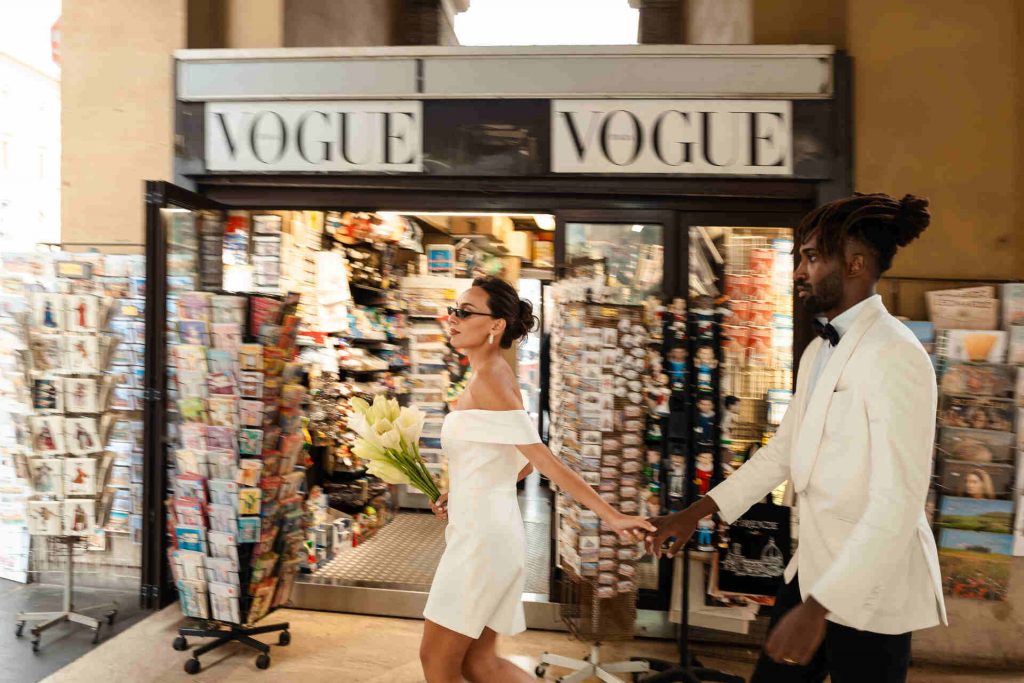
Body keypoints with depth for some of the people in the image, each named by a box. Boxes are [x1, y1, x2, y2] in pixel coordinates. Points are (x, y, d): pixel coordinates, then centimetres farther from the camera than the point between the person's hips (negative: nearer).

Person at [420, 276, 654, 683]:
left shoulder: (487, 381, -17)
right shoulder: (494, 376, 11)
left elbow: (547, 462, -19)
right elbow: (524, 464, 16)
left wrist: (610, 516, -22)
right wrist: (459, 495, 10)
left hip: (481, 537, -9)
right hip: (485, 532, 9)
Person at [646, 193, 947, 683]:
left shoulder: (894, 355, -20)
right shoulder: (818, 351, 8)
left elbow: (898, 504, -25)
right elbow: (783, 450, 13)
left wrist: (818, 606, -27)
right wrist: (697, 511, 8)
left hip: (870, 590, -8)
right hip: (813, 568, 8)